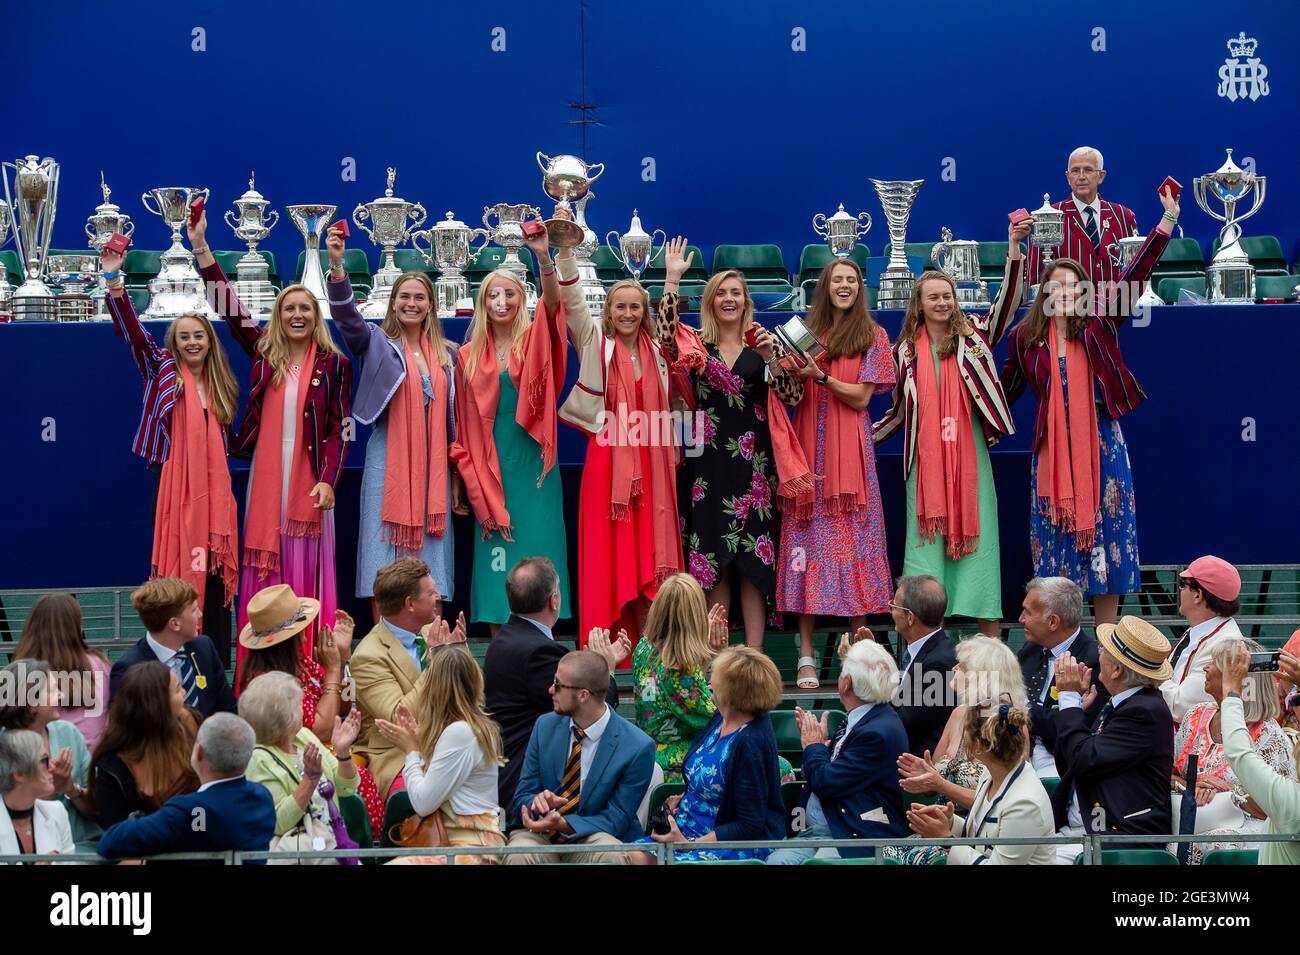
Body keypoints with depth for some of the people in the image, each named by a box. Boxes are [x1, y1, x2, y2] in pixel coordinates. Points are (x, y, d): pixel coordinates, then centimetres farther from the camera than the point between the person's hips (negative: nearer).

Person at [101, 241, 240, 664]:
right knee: (174, 580, -4)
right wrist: (113, 280, -16)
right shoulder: (162, 370, 4)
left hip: (213, 490, 3)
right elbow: (130, 328, -7)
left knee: (214, 576, 2)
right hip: (173, 487, -3)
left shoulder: (220, 387, 14)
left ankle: (216, 671, 7)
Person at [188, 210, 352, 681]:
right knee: (264, 567, 2)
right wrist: (201, 248, 0)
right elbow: (230, 308, 5)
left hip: (310, 478, -2)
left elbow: (341, 428, 0)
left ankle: (310, 666, 1)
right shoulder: (264, 351, 7)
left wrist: (329, 480, -9)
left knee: (307, 568, -1)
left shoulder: (333, 363, 1)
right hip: (266, 474, 2)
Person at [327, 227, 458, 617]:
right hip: (388, 464, -3)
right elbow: (347, 317, -16)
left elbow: (454, 417, 18)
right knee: (385, 568, -5)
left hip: (433, 466, 3)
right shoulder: (377, 344, 2)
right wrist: (337, 268, -31)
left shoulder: (447, 353, 13)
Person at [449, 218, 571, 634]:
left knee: (536, 558, -4)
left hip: (531, 464, -2)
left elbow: (552, 303, -17)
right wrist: (458, 481, 5)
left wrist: (544, 257, -34)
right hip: (488, 467, 2)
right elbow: (463, 425, 8)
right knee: (496, 564, 1)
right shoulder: (470, 355, 8)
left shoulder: (535, 342, 4)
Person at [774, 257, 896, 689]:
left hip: (850, 450, -2)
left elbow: (861, 397, -3)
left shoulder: (873, 337, 5)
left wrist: (820, 376, -16)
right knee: (807, 536, -3)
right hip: (808, 446, 2)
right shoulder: (806, 333, 12)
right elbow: (790, 395, 10)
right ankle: (806, 654, -2)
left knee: (853, 539, -4)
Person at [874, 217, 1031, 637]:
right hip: (926, 459, 1)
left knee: (976, 535, -1)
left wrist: (1014, 247, -19)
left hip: (969, 456, -1)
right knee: (927, 538, -2)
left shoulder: (973, 335, 5)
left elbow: (1007, 301, -8)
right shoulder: (906, 350, 10)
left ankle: (991, 641, 2)